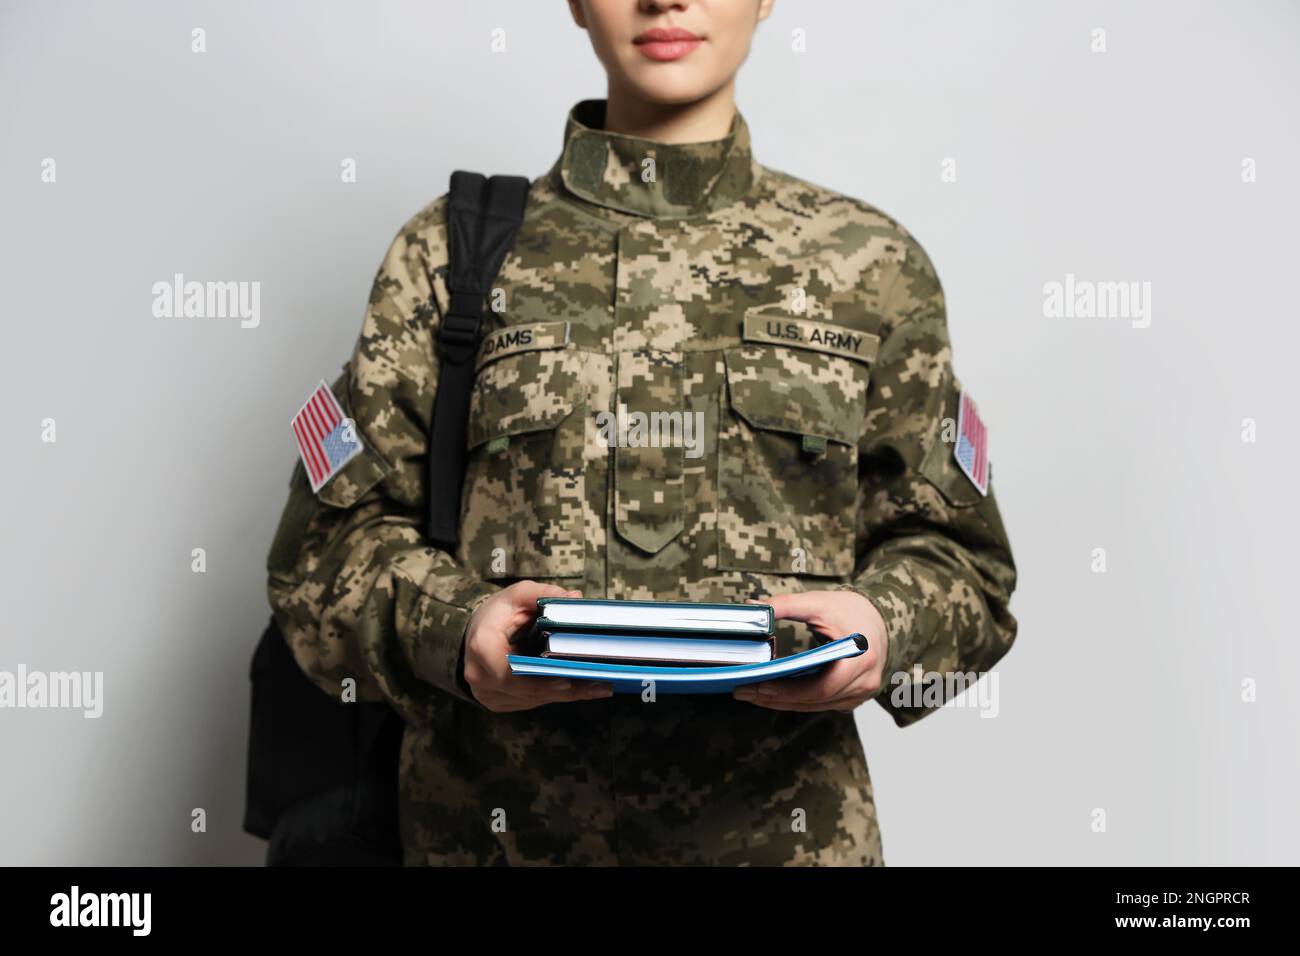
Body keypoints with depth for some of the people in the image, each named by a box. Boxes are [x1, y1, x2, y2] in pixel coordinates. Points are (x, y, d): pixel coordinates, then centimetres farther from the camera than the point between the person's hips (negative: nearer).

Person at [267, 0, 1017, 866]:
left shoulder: (871, 264, 7)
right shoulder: (451, 252, 5)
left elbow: (960, 556, 8)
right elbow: (332, 541, 2)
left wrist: (887, 625, -14)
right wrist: (451, 623, -18)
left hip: (781, 825, 1)